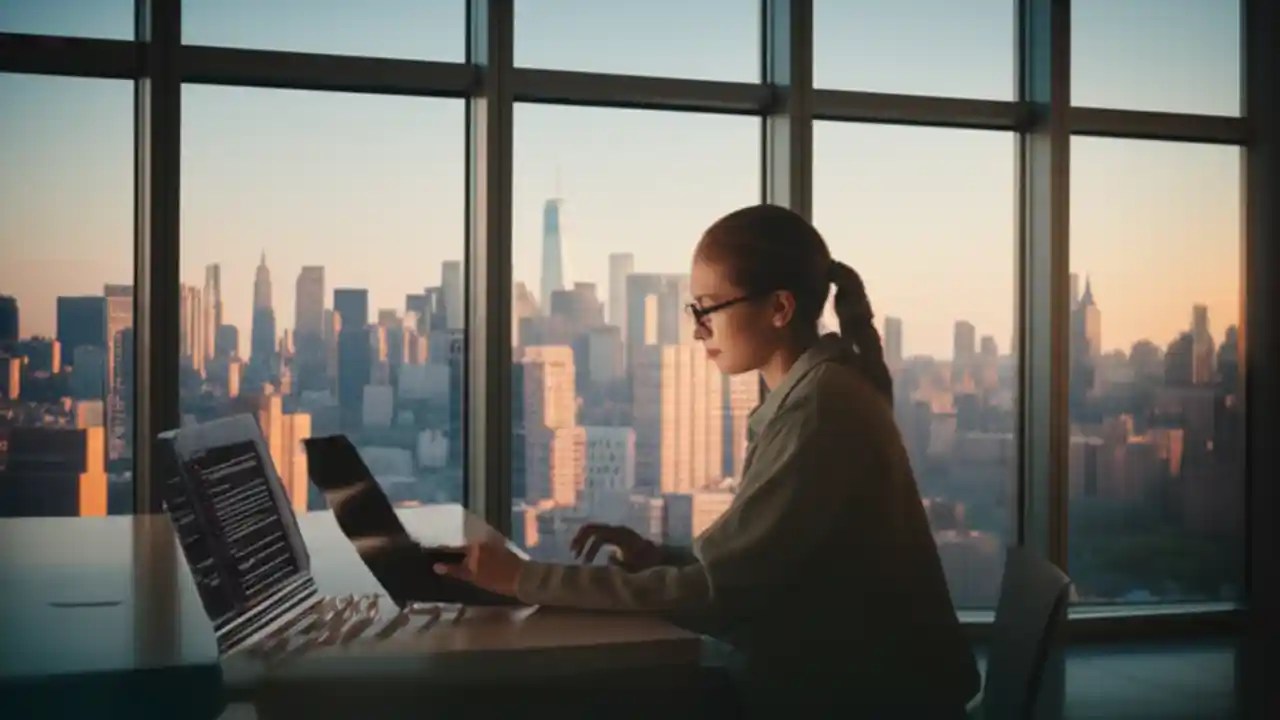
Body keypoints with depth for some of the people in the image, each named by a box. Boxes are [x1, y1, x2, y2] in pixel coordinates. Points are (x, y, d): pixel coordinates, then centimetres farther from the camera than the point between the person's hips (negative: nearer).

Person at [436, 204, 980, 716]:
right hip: (839, 672, 8)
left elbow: (716, 590, -22)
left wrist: (525, 580, -19)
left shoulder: (818, 405, -20)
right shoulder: (814, 391, 9)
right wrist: (659, 559, -5)